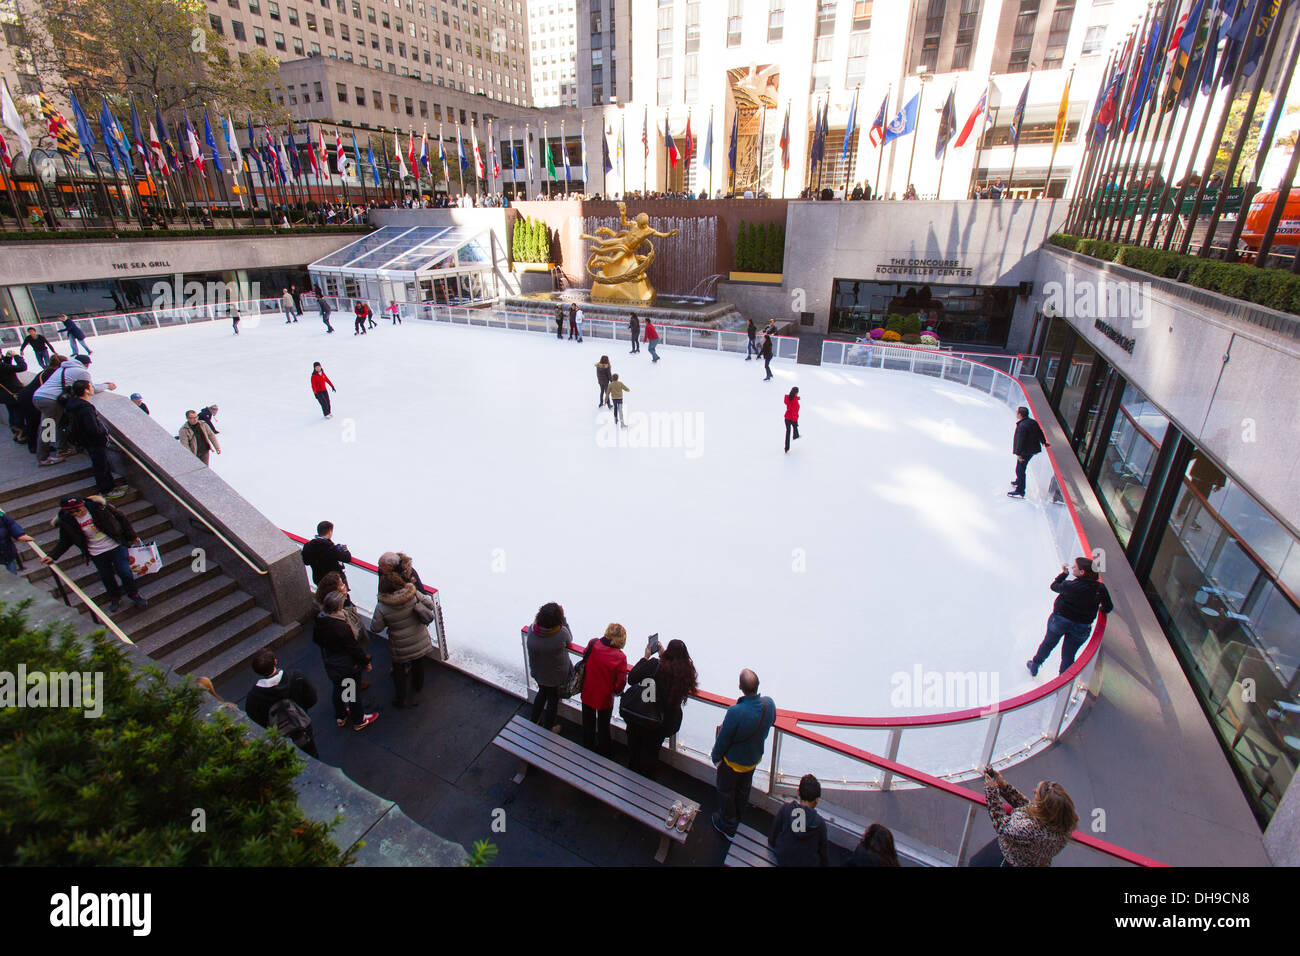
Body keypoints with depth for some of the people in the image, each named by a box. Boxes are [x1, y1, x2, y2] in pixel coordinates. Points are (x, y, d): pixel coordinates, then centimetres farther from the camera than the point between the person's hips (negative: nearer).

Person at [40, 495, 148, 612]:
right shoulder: (66, 521, -11)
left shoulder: (98, 506, -18)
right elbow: (65, 541, 6)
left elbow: (122, 519, -5)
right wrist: (52, 556, -7)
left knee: (125, 573, 2)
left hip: (116, 546, -2)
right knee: (107, 578, 11)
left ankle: (134, 595, 26)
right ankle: (115, 599, 38)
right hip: (97, 554, 2)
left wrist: (131, 537, 1)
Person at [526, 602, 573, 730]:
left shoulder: (532, 630, -26)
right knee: (553, 700, 23)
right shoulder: (562, 633, -35)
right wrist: (563, 618, -13)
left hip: (537, 673, 3)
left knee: (542, 692, 33)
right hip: (556, 676, -3)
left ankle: (533, 721, 50)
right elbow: (569, 640, -12)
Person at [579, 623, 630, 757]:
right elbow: (621, 681, -17)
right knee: (603, 726, 22)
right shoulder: (620, 657, -25)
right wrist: (616, 691, 4)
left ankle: (587, 750, 46)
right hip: (605, 697, -2)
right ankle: (603, 754, 39)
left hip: (588, 694, 3)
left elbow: (584, 659, -1)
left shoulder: (593, 644, -19)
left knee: (588, 724, 26)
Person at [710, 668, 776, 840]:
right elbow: (771, 722, -1)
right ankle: (737, 817, 55)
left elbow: (723, 739, -25)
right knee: (743, 789, 31)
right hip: (755, 757, 5)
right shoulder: (769, 704, -25)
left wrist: (715, 756, -5)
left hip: (733, 761, -5)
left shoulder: (735, 712, -42)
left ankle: (728, 826, 43)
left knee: (726, 791, 23)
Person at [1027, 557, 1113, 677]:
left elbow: (1054, 586, -3)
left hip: (1059, 620, -2)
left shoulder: (1070, 586, -22)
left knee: (1047, 644, 21)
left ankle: (1034, 667, 39)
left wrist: (1064, 573, 8)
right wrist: (1100, 609, 21)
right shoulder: (1100, 588, -12)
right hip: (1082, 628, 2)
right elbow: (1108, 608, -1)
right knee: (1068, 656, 15)